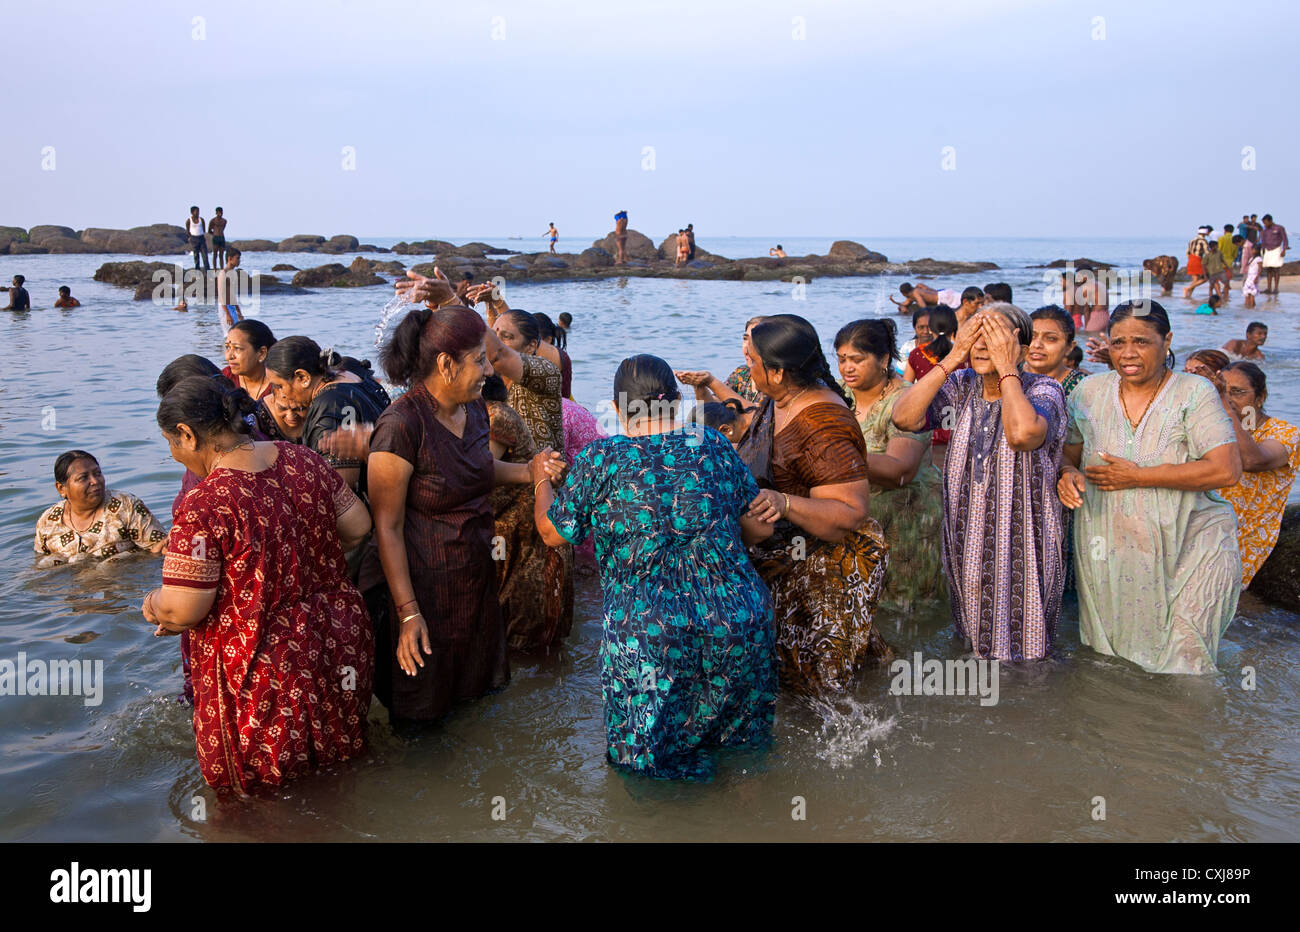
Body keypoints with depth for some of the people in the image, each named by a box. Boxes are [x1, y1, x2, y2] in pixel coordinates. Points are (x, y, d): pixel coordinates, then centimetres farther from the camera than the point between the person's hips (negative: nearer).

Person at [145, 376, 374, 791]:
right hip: (339, 650, 7)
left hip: (265, 675, -7)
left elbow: (184, 610, -19)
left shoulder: (204, 506, -23)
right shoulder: (303, 460, -3)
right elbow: (358, 525, 5)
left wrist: (155, 604, 3)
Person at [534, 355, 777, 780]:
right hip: (740, 626, 4)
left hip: (648, 635, -3)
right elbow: (761, 527, 9)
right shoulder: (715, 446, 2)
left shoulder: (600, 459, -7)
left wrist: (541, 479, 24)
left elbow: (553, 532, 5)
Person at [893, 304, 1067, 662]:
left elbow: (1023, 433, -34)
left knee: (1018, 645, 3)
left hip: (1021, 536, -4)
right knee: (973, 638, 16)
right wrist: (951, 359, -12)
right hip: (968, 536, 4)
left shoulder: (1043, 390, -10)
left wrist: (1007, 369, -22)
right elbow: (904, 417, -12)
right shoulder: (962, 386, 3)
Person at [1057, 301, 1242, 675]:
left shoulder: (1194, 392, -5)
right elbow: (1068, 454, 15)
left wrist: (1136, 476, -16)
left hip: (1190, 547, -3)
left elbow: (1226, 470, -15)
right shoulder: (1089, 390, 5)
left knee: (1180, 662, -3)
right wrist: (1068, 474, -10)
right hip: (1107, 548, 3)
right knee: (1107, 670, 8)